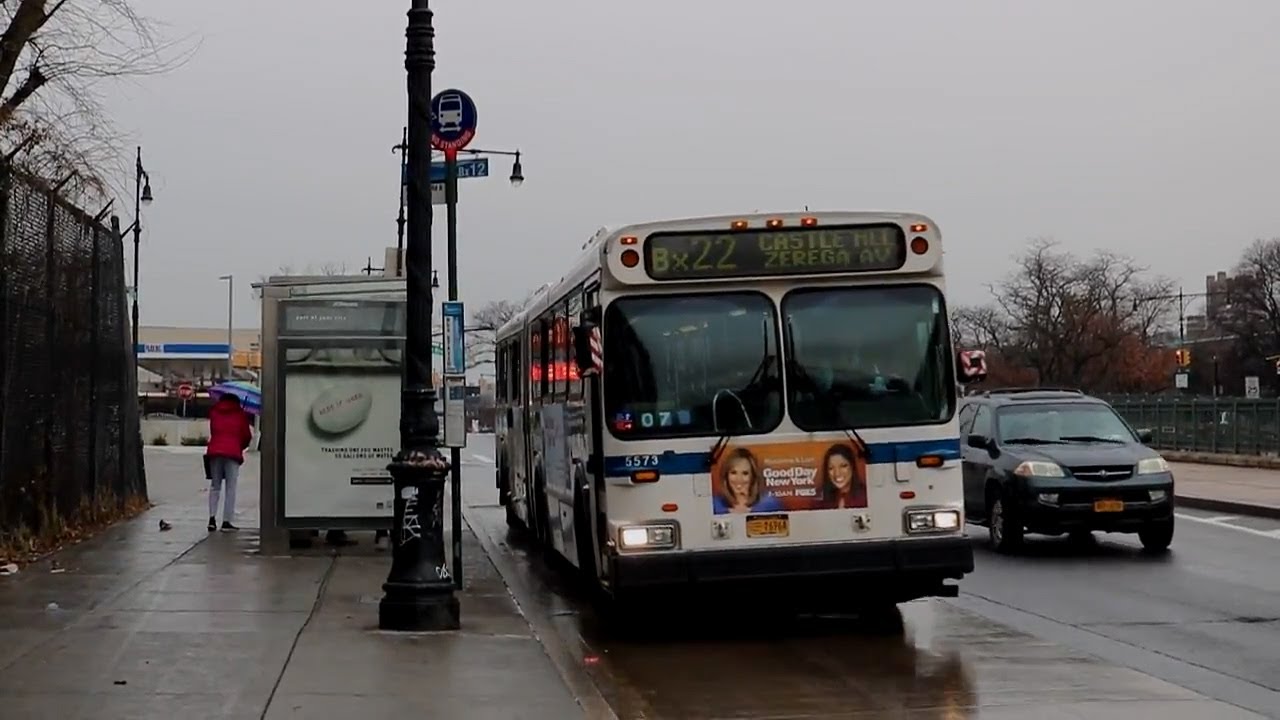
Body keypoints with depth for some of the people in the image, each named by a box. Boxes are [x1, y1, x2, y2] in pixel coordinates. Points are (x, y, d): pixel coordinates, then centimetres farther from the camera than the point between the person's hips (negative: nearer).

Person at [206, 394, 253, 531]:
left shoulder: (214, 412, 14)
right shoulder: (240, 414, 7)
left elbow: (213, 431, 14)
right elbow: (247, 436, 8)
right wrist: (241, 447, 25)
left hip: (214, 452, 3)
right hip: (232, 453, -3)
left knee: (215, 486, 12)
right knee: (230, 488, 1)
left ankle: (212, 518, -2)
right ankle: (226, 521, -3)